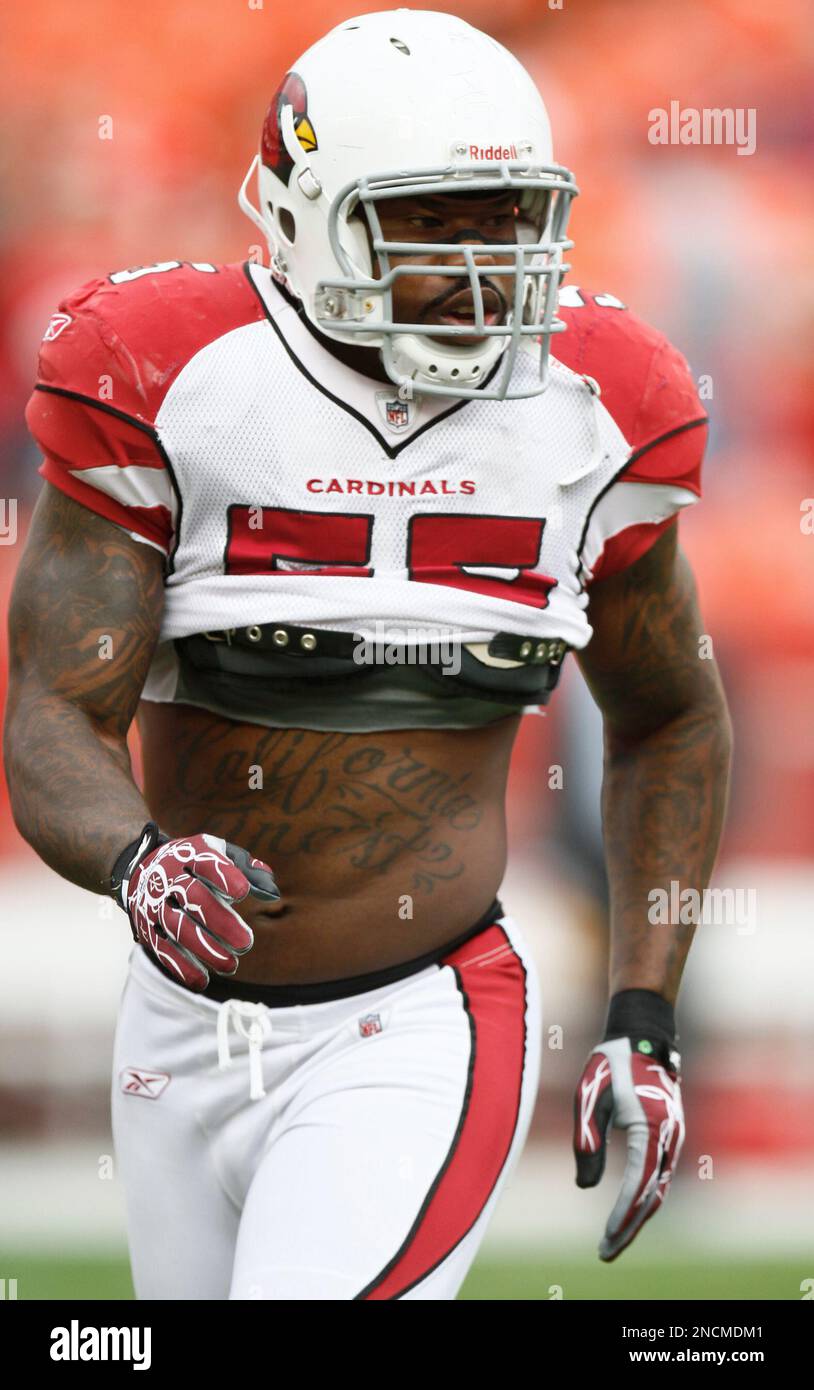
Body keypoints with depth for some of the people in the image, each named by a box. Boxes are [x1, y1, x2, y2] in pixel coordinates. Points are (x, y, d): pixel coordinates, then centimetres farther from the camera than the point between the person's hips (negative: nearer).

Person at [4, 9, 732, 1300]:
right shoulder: (167, 382, -10)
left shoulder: (593, 410, -2)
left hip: (420, 1037, -1)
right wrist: (139, 860, -38)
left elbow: (669, 725, 15)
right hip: (192, 1033, 1)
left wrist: (644, 1025, 8)